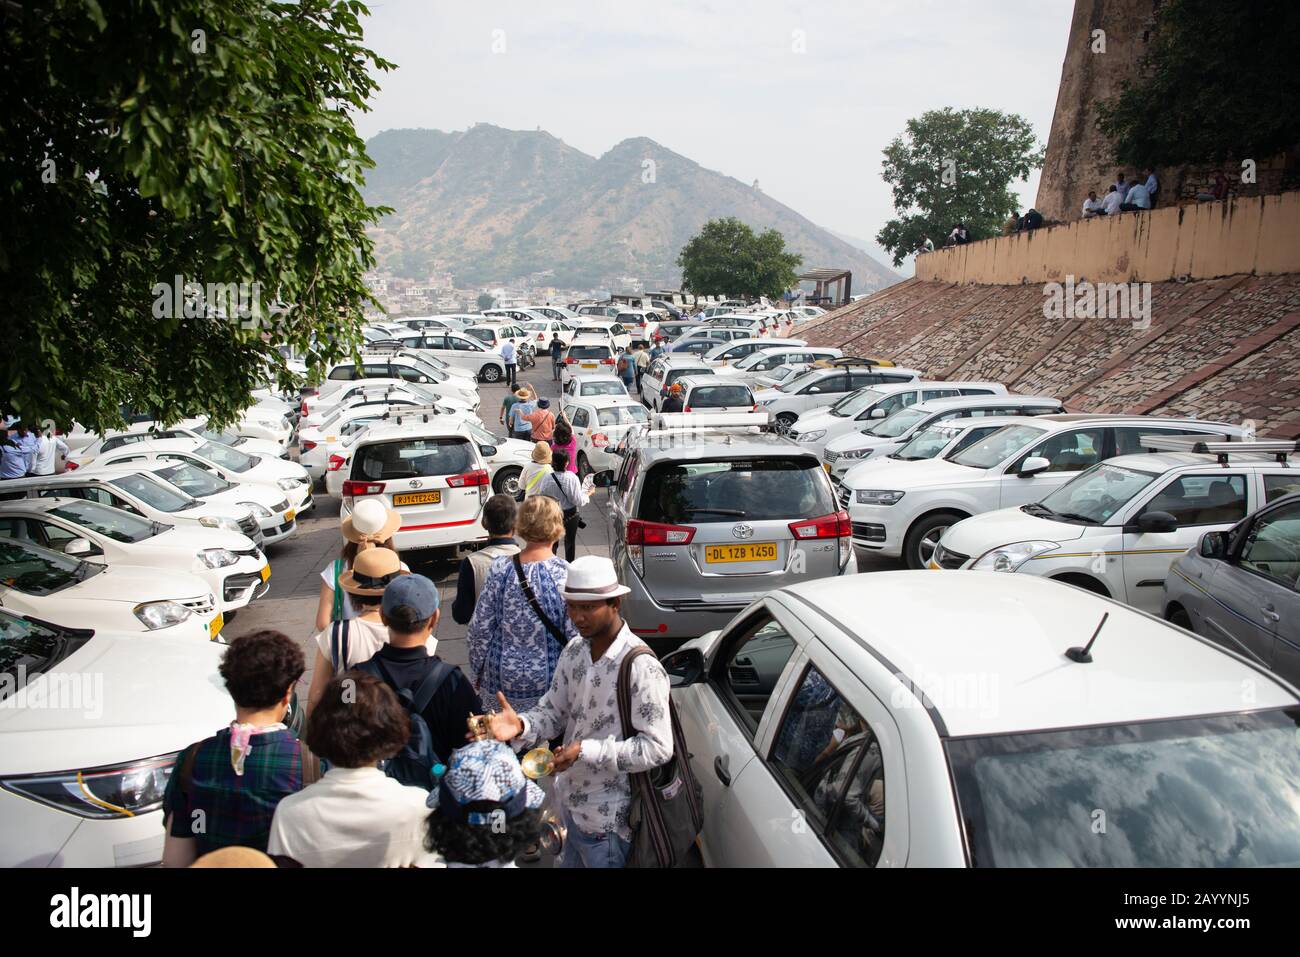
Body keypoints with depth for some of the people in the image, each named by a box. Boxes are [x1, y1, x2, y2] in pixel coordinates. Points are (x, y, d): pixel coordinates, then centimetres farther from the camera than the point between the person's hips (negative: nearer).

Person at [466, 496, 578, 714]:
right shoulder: (566, 575, -14)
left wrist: (477, 673, 12)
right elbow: (576, 638, -12)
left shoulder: (499, 569, -7)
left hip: (501, 680, 2)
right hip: (549, 683, -2)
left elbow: (480, 629, -2)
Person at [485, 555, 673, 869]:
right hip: (570, 802, 7)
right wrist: (521, 725, -17)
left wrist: (586, 751, -27)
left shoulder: (641, 667, -24)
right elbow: (554, 711, 4)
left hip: (606, 818, -7)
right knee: (571, 862, 26)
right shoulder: (574, 650, -1)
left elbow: (658, 748, -24)